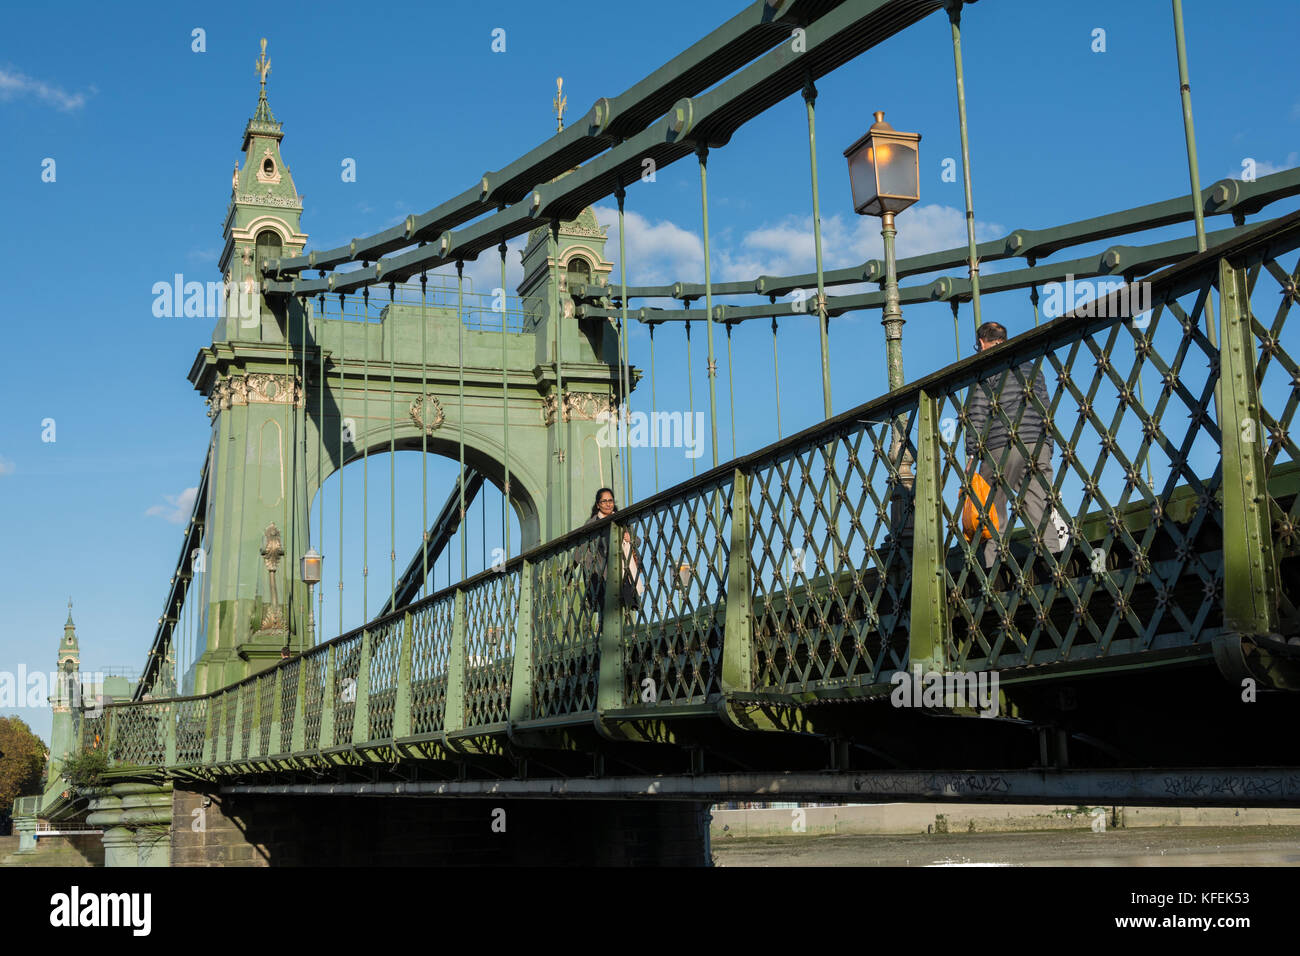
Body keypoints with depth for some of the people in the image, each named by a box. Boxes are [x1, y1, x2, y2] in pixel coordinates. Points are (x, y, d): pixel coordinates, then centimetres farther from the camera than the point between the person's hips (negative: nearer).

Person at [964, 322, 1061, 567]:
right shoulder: (1030, 367, 21)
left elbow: (977, 414, -4)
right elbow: (1045, 410, 19)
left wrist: (972, 454, -3)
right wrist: (1047, 451, 20)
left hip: (1000, 448, -4)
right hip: (1038, 446, 4)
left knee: (993, 514, 1)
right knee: (1040, 510, 0)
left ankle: (993, 564, -5)